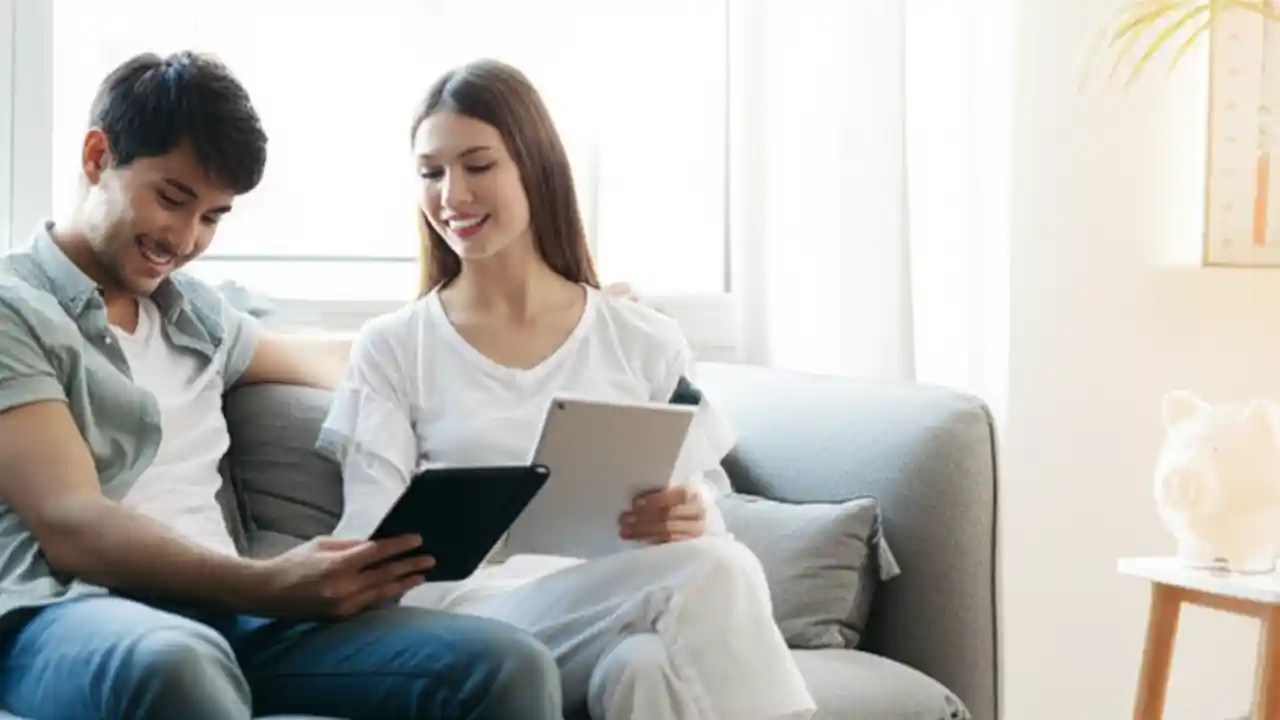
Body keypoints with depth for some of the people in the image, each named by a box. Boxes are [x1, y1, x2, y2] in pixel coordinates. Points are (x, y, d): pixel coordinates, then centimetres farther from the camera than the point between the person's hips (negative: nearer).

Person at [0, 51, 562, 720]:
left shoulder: (193, 310, 24)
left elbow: (317, 361, 44)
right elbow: (71, 529, -11)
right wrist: (265, 585, -26)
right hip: (68, 616, -6)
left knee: (507, 666, -19)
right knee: (178, 663, -44)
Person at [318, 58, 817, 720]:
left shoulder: (645, 342, 14)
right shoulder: (392, 348, 12)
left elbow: (707, 516, 11)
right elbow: (370, 537, 2)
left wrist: (690, 523, -14)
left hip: (635, 602, 2)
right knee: (716, 574, -31)